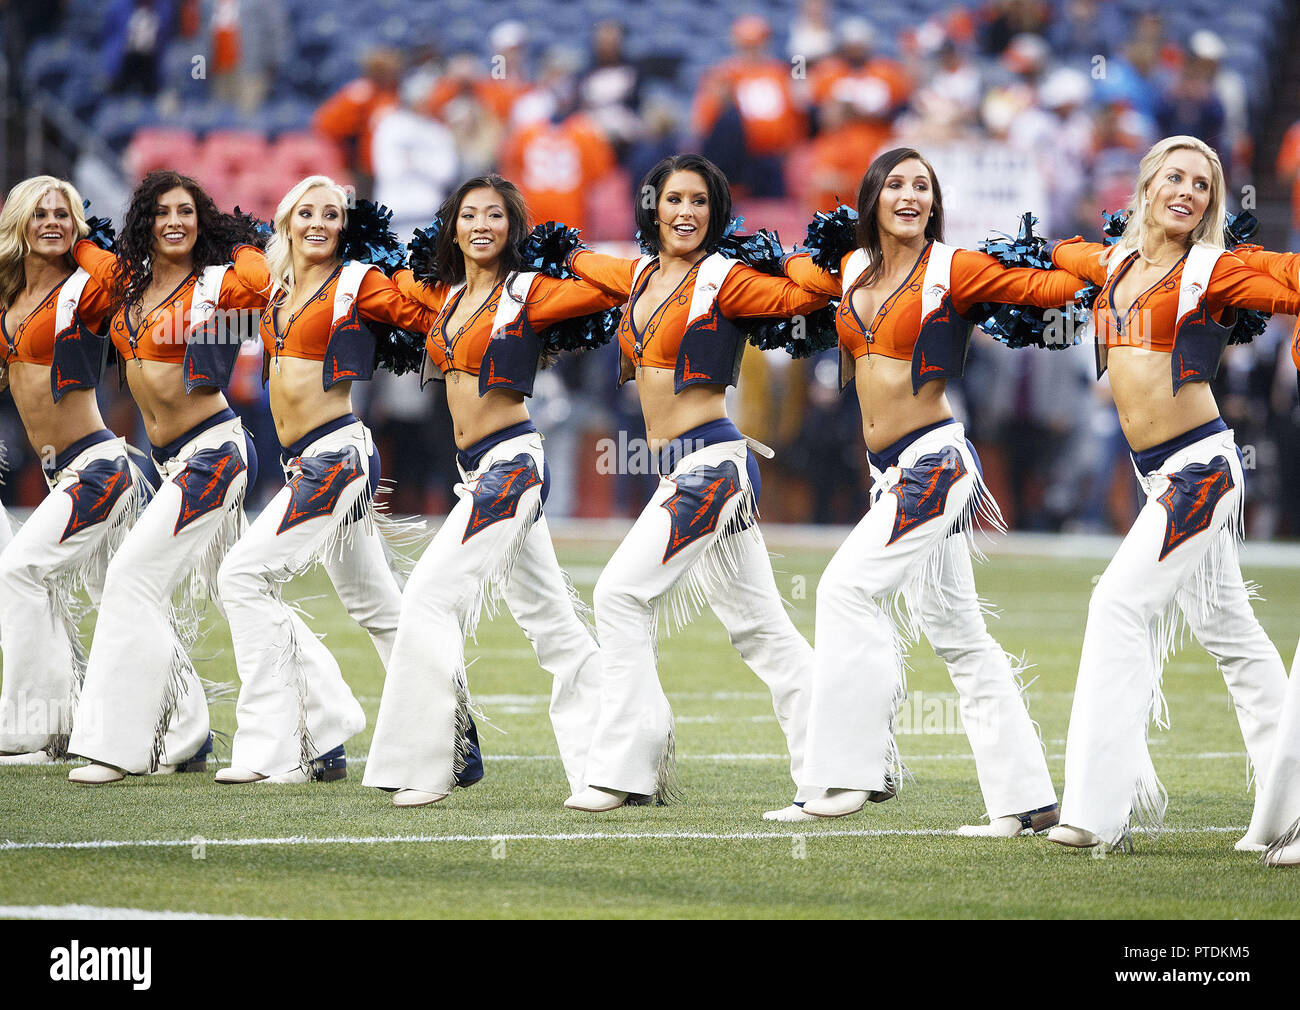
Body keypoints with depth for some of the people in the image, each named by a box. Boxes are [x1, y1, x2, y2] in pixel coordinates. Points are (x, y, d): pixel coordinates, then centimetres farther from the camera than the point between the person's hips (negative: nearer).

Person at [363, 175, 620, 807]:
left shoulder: (528, 293, -7)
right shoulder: (446, 297, 13)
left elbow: (613, 287, -17)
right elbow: (394, 283, 32)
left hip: (511, 463, -8)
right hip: (478, 470, 8)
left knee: (432, 596, -12)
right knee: (549, 619, 8)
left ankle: (423, 768, -10)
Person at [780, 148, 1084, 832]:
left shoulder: (951, 269, -7)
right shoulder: (851, 269, 12)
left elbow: (1056, 287, -9)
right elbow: (805, 275, 34)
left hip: (934, 461, -7)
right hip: (889, 469, 7)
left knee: (850, 587, -17)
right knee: (956, 631, 7)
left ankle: (860, 766, -11)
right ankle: (1024, 798, 9)